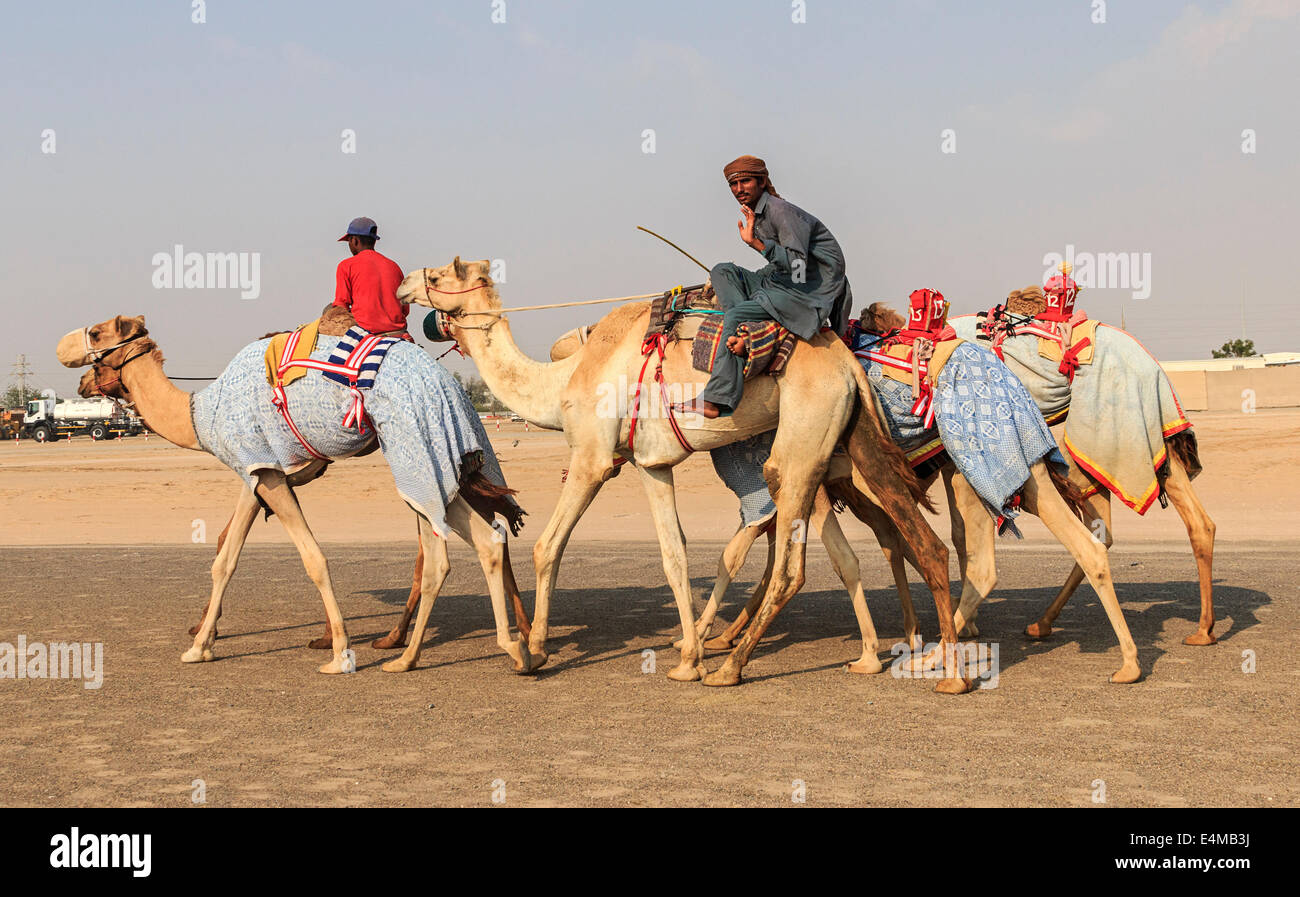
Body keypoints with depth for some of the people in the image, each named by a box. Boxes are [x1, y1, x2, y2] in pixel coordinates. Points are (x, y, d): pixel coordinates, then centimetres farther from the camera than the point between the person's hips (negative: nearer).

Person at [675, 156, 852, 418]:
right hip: (783, 282, 10)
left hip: (813, 289, -10)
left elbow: (797, 264, -27)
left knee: (734, 317, -22)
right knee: (722, 271, 5)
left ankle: (716, 399, -23)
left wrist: (757, 243, -32)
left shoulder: (781, 211, -17)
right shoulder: (753, 214, 11)